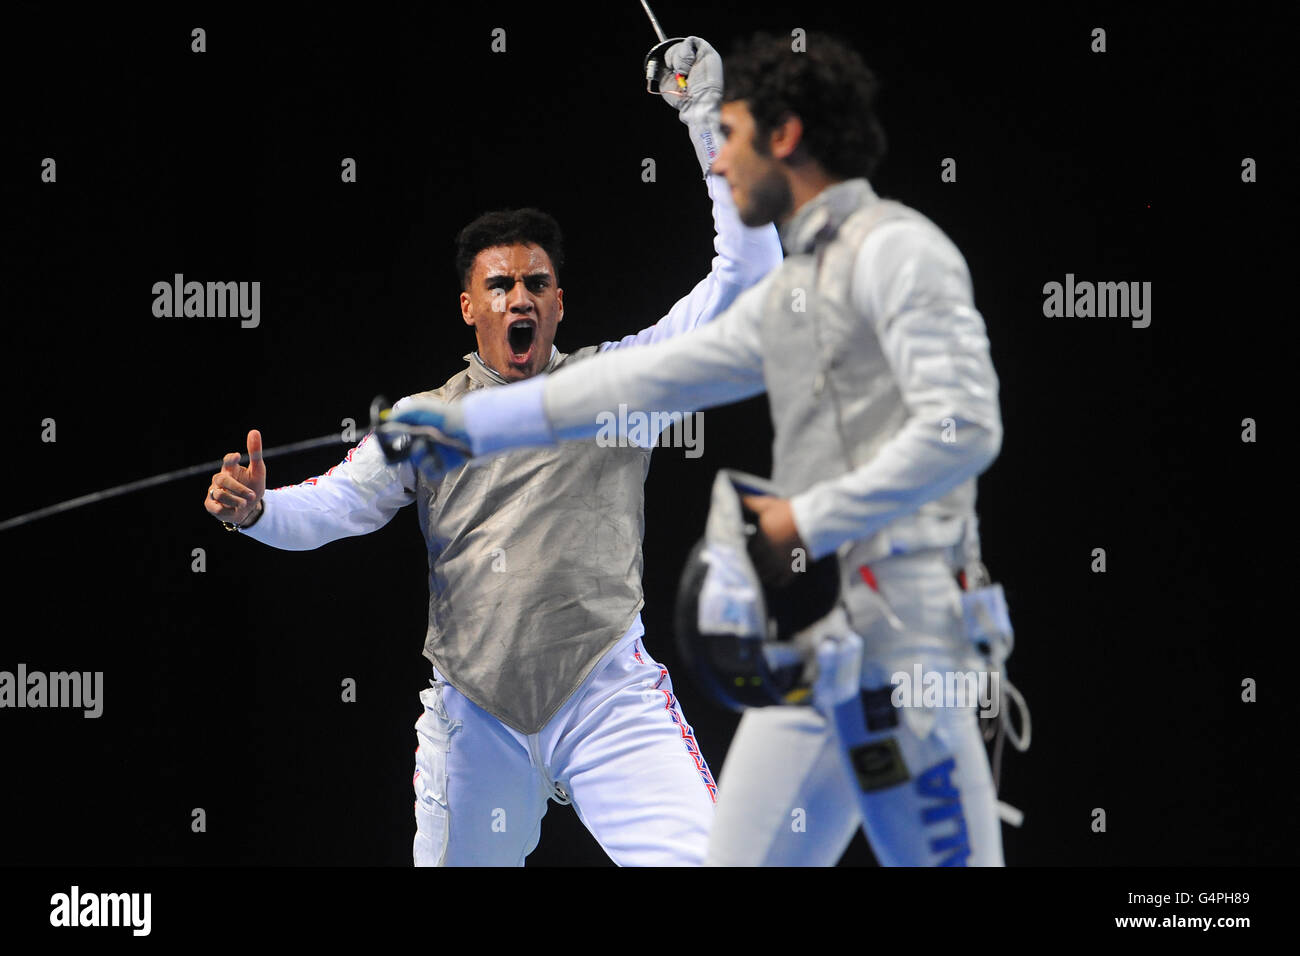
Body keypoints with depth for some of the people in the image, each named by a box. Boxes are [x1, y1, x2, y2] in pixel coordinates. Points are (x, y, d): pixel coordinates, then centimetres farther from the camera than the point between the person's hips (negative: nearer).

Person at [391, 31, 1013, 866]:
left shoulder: (894, 248, -9)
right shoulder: (789, 292, 19)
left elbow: (961, 430, -18)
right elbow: (649, 378, 25)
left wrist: (810, 521, -13)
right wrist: (473, 422, 26)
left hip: (901, 622, -10)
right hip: (818, 639, 10)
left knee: (945, 857, -10)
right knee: (746, 857, 11)